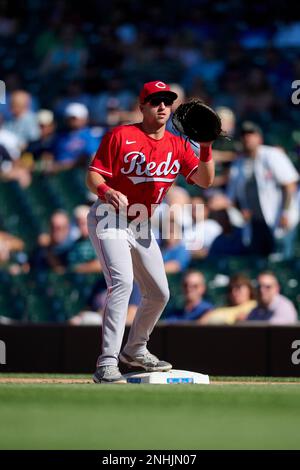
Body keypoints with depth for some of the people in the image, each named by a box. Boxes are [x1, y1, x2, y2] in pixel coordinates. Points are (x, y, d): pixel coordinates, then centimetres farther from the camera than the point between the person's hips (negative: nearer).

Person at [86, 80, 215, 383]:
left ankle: (134, 350, 38)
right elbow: (93, 176, -15)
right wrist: (105, 191, -37)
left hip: (141, 226, 7)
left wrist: (206, 148, -23)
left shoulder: (177, 146, 2)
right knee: (122, 280, -27)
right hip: (109, 219, -7)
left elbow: (205, 181, -8)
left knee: (159, 293, 13)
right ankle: (106, 364, -32)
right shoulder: (121, 136, -13)